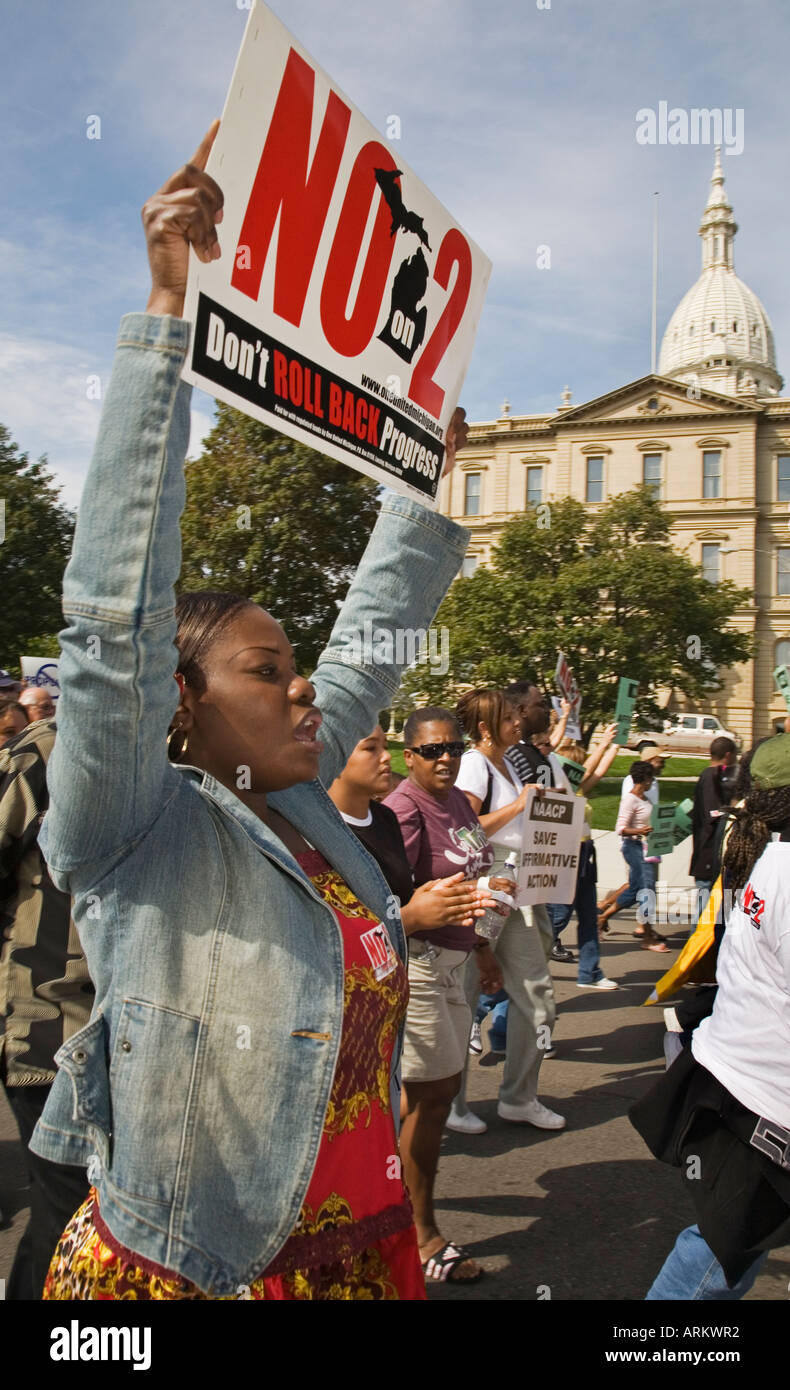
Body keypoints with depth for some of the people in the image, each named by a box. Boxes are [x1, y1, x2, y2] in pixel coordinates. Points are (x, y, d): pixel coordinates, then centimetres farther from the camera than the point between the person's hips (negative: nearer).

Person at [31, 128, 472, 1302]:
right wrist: (167, 310, -32)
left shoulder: (298, 800, 0)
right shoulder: (140, 831, -16)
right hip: (186, 1268, -6)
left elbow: (379, 620, 8)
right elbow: (117, 609, -29)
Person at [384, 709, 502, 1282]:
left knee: (435, 1087, 18)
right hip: (414, 960, -9)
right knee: (434, 1090, 2)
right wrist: (448, 905, -37)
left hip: (451, 960, 9)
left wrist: (482, 947, 20)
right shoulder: (405, 810, -19)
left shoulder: (458, 801, 7)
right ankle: (424, 1235, 19)